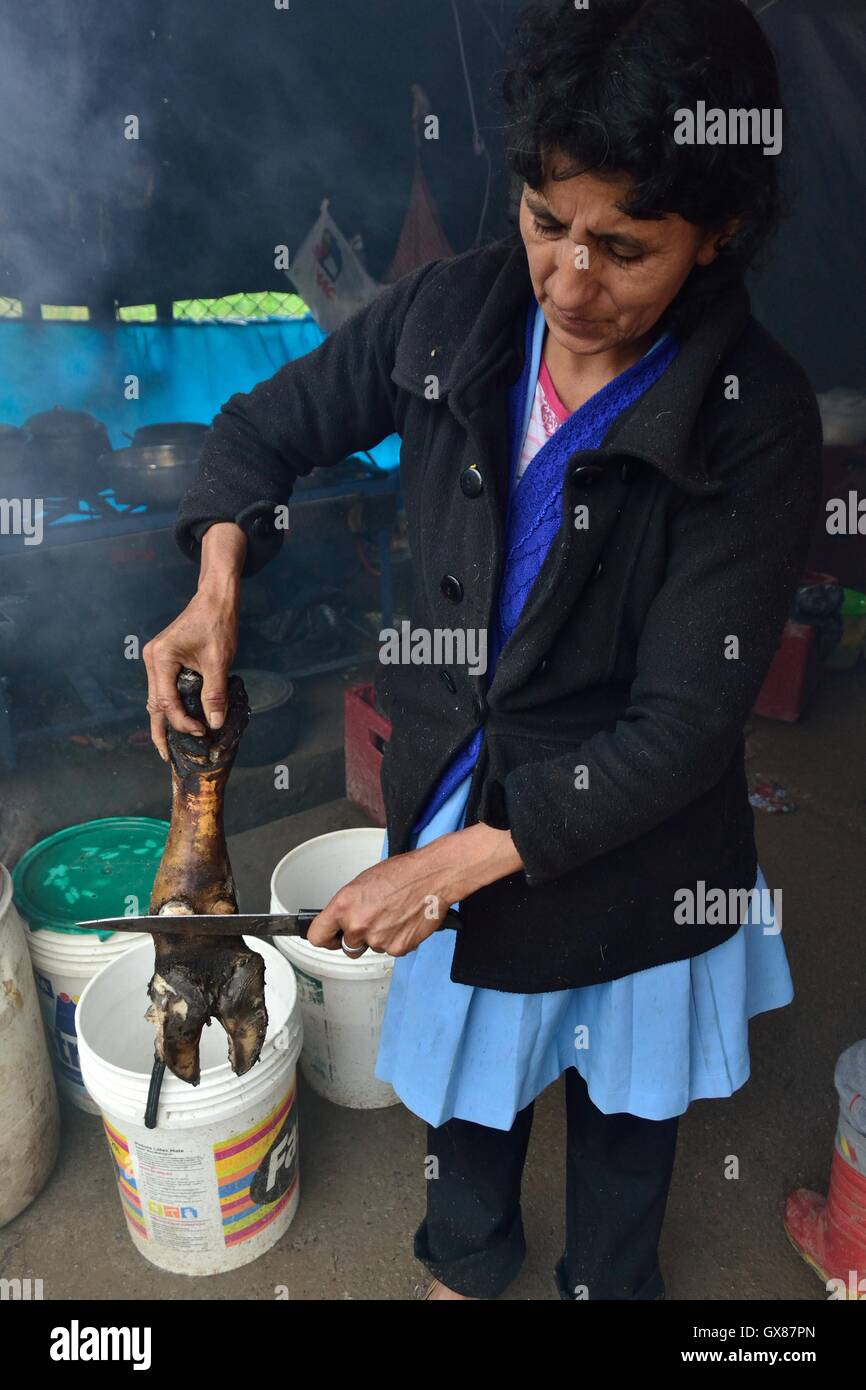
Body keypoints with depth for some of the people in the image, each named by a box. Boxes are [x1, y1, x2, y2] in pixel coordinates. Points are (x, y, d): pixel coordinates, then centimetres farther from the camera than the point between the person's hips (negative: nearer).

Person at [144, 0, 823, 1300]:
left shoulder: (757, 422, -24)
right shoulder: (452, 313, -14)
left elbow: (684, 726, -24)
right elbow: (275, 423, 2)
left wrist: (459, 861, -25)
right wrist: (218, 583, -15)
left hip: (628, 843, -3)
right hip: (456, 797, 3)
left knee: (622, 1099, 25)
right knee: (470, 1071, 28)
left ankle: (610, 1279, 61)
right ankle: (468, 1261, 62)